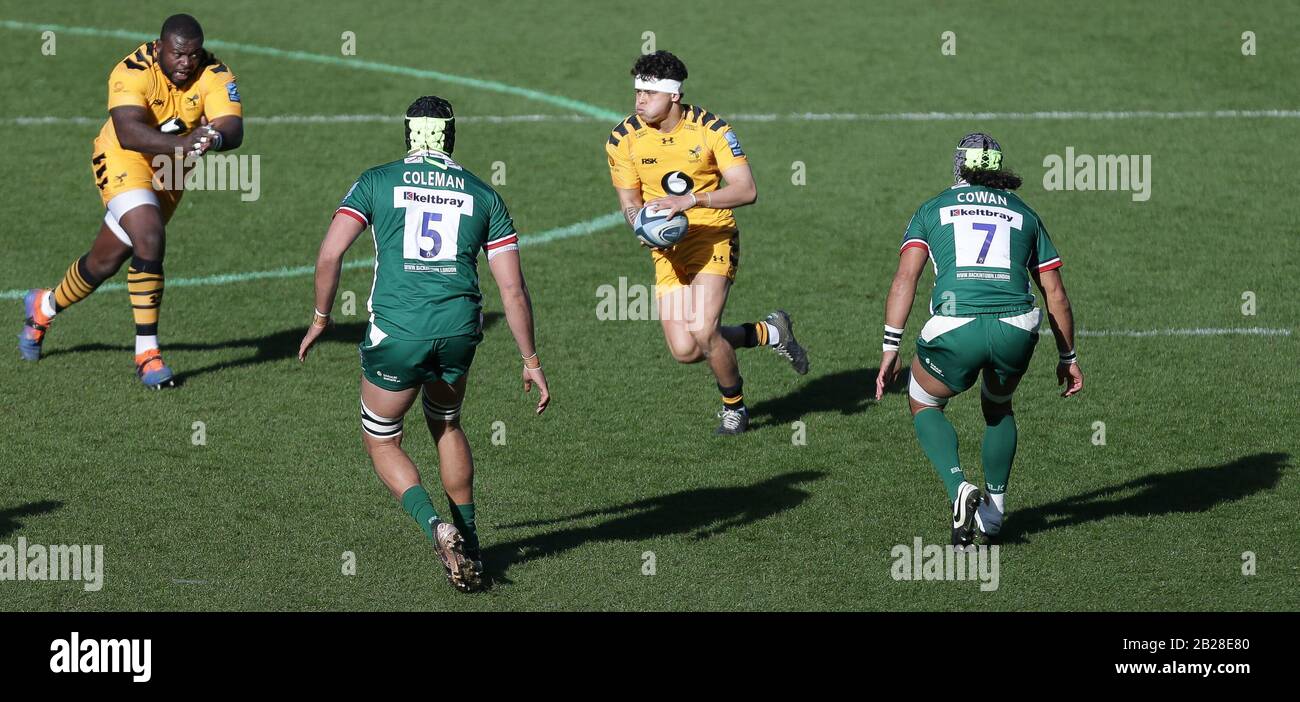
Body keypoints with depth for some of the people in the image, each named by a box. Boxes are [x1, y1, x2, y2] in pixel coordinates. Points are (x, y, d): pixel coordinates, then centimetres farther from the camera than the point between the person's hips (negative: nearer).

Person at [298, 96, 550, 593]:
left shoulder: (376, 181, 6)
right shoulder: (484, 196, 11)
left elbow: (330, 254, -4)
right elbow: (513, 290, 8)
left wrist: (321, 318, 11)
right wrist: (531, 361, 15)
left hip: (395, 331, -3)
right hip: (459, 328, 3)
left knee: (382, 442, 17)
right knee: (446, 426, 30)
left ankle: (435, 525, -8)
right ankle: (468, 546, 30)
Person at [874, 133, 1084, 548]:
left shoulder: (932, 210, 20)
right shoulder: (1024, 214, 24)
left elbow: (906, 277, 5)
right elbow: (1055, 293, 21)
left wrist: (890, 347, 2)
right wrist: (1068, 357, 30)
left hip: (954, 328, -2)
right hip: (1016, 327, 2)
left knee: (925, 408, 26)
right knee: (998, 408, 33)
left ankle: (960, 489, 1)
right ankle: (994, 512, 29)